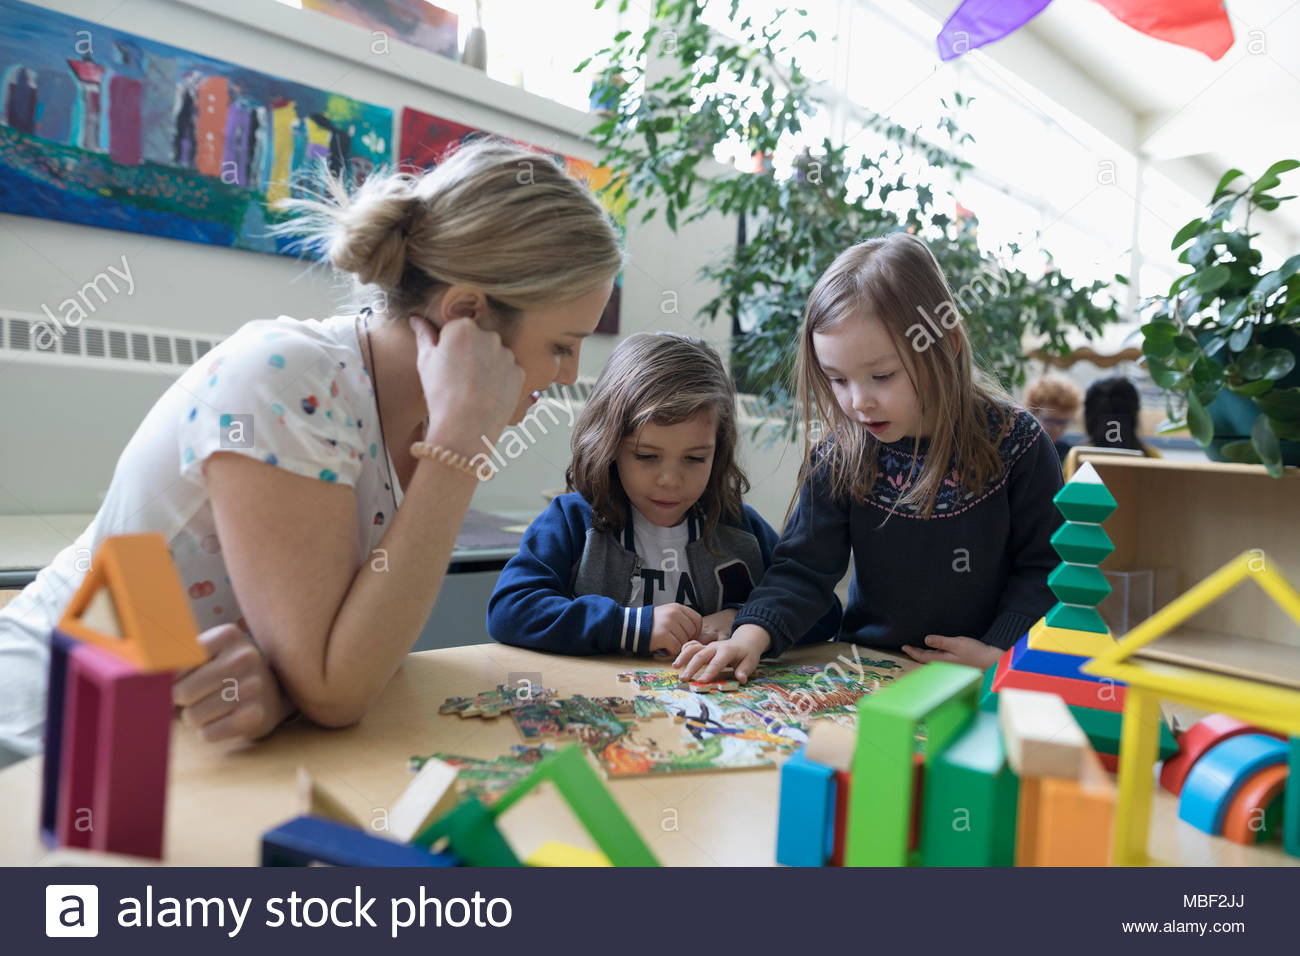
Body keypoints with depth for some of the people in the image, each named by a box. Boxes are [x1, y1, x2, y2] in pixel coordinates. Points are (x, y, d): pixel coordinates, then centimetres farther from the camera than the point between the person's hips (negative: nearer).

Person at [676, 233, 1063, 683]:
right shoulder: (839, 457, -7)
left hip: (983, 681, 2)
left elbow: (1045, 566, -1)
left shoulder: (1014, 443, -10)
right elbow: (804, 567, -6)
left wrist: (1000, 651, -12)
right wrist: (753, 632, -23)